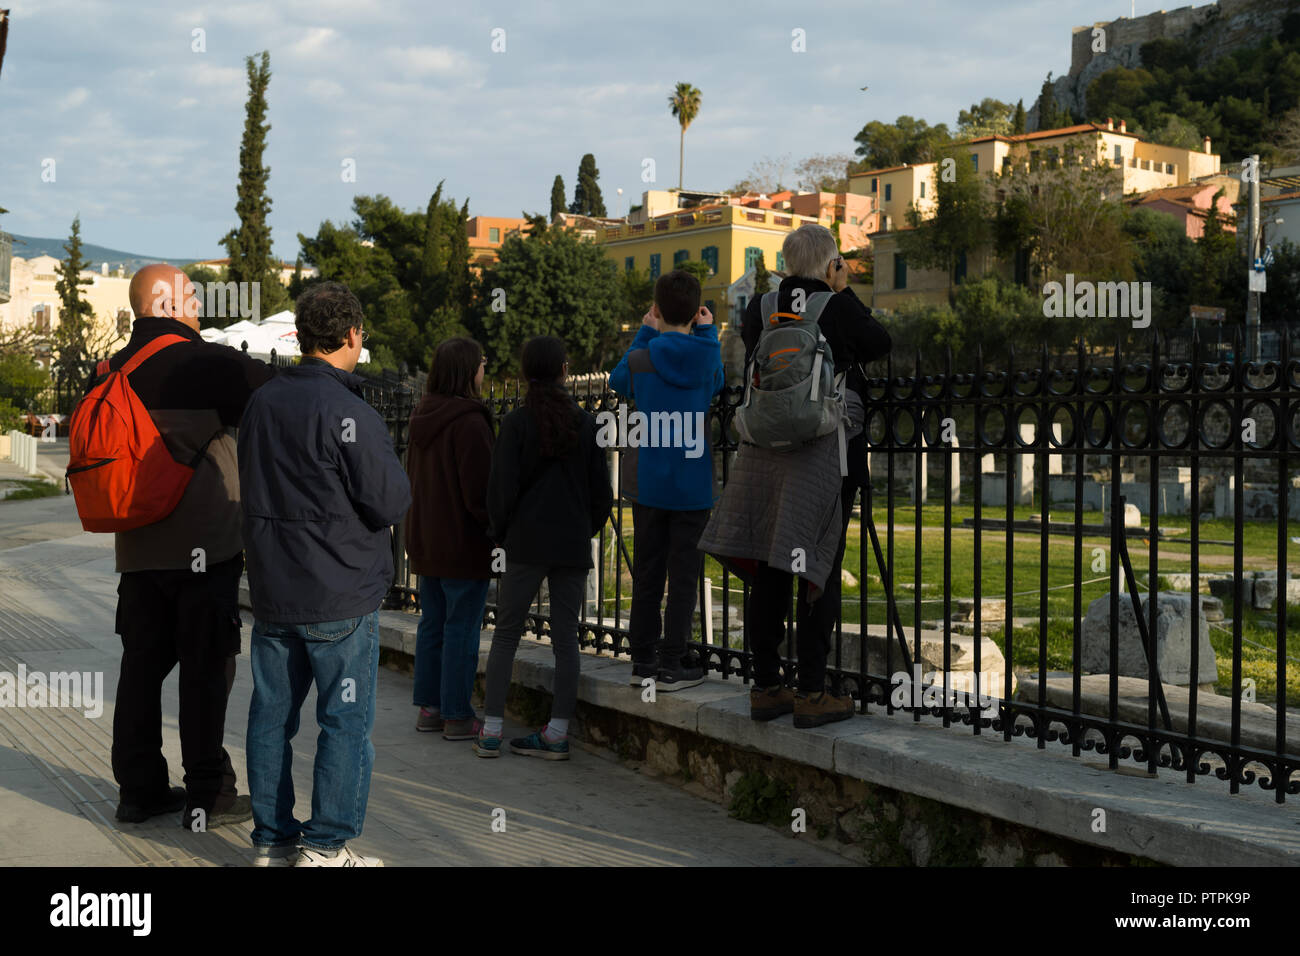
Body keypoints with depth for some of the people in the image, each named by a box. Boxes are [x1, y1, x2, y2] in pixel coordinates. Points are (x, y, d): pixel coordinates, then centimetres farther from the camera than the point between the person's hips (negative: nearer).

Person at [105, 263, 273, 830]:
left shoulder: (115, 371, 11)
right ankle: (207, 795, 6)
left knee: (142, 666, 12)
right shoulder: (202, 362, -12)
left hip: (138, 548, 7)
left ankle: (138, 788, 20)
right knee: (206, 669, 0)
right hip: (203, 547, -7)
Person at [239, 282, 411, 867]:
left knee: (271, 715, 13)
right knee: (346, 721, 3)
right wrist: (391, 463, 3)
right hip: (340, 598, -7)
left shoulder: (262, 403, 7)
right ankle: (326, 846, 6)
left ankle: (273, 840, 22)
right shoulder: (349, 413, -17)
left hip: (271, 593, 7)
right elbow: (392, 503, -15)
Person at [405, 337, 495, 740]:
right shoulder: (469, 423, -20)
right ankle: (457, 716, 5)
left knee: (431, 623, 16)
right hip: (463, 544, -8)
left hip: (425, 540, 9)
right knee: (461, 629, -1)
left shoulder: (422, 416, 8)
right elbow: (479, 491, -20)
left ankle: (429, 707, 22)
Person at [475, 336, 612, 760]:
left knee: (505, 634, 6)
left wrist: (499, 533, 8)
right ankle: (557, 733, 8)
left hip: (527, 545, -2)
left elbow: (502, 486, -7)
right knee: (565, 637, 6)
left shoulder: (516, 422, -6)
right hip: (573, 546, 2)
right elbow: (601, 487, 5)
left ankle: (492, 730, 5)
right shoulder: (585, 423, 2)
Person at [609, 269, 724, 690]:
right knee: (683, 576, 3)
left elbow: (617, 380, 16)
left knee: (647, 574, 11)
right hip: (693, 486, -1)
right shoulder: (708, 357, -5)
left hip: (649, 485, 1)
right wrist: (708, 333, 18)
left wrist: (645, 333, 17)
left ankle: (643, 659, 17)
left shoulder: (641, 359, -7)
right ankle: (672, 664, 3)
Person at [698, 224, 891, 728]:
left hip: (765, 451, 5)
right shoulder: (836, 307, -9)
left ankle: (765, 686, 16)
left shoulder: (761, 305, 4)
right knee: (819, 571, 0)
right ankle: (811, 693, 2)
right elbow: (879, 344, 4)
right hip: (825, 448, -5)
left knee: (768, 571, 9)